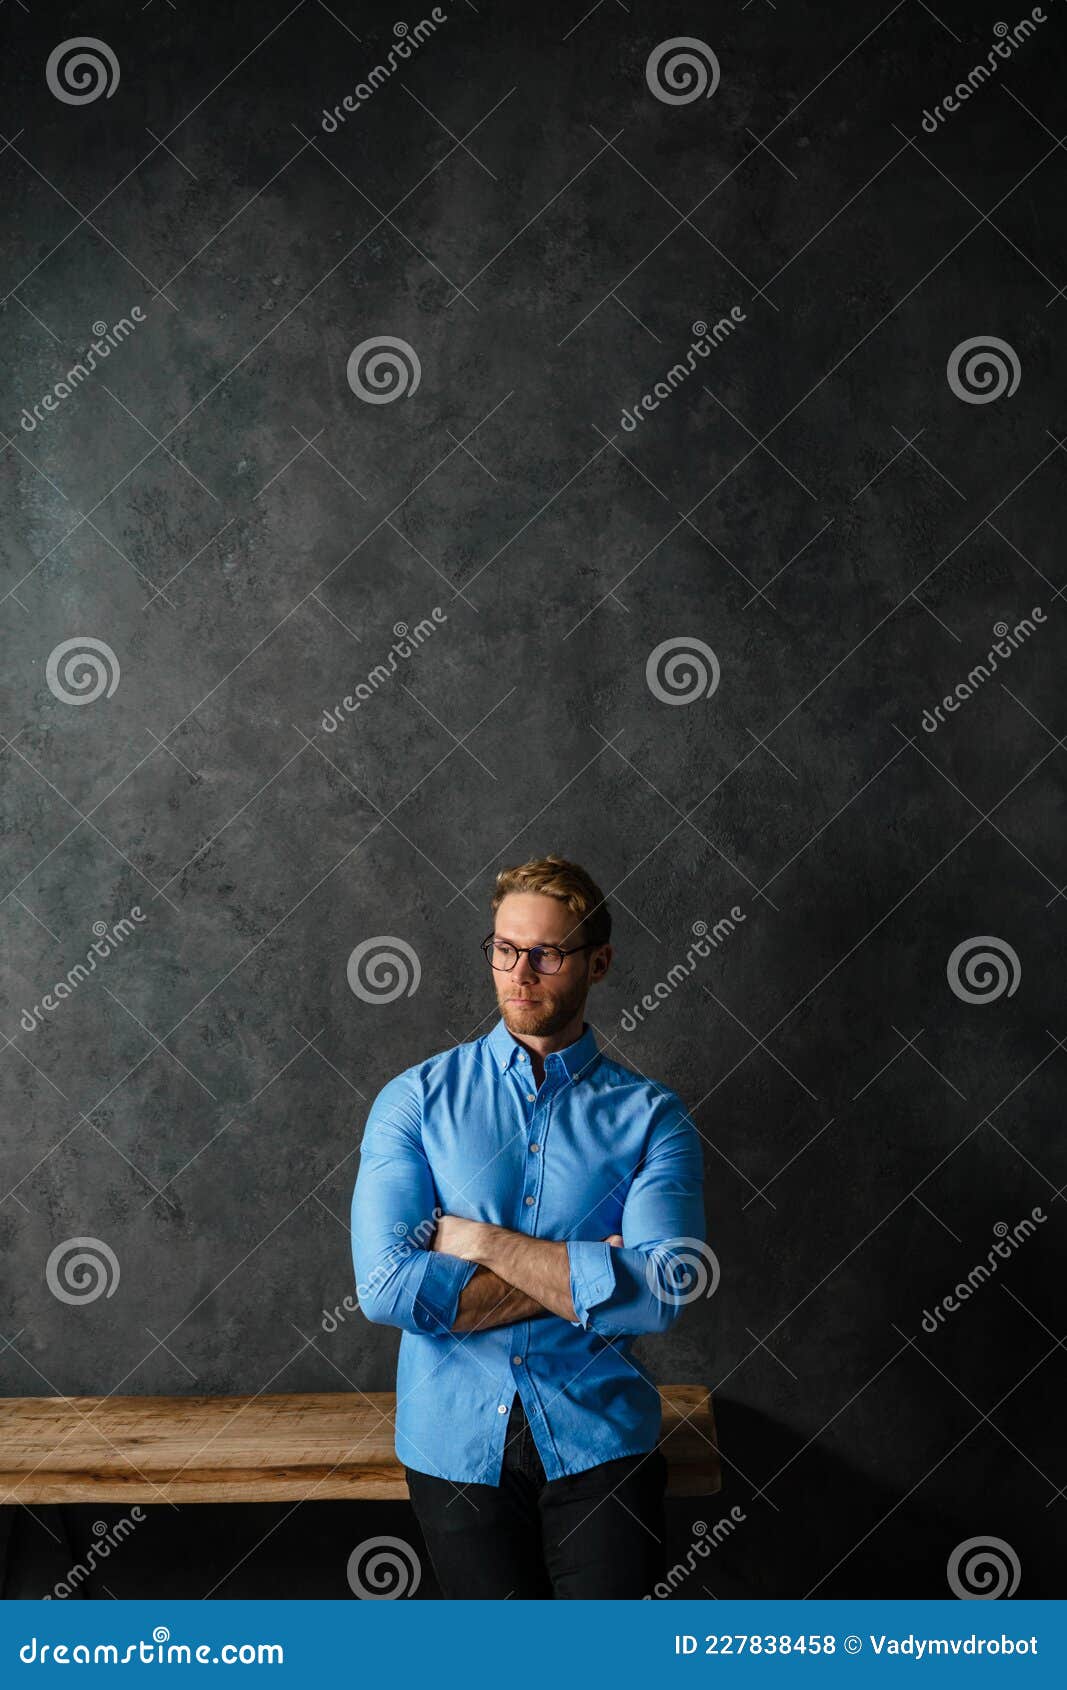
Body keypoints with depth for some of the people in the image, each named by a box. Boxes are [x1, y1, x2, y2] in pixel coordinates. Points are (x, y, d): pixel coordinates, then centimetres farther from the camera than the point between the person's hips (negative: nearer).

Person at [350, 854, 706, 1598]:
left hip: (599, 1442, 0)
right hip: (456, 1441, 1)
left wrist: (476, 1239, -15)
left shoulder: (650, 1114, -1)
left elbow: (657, 1293, -17)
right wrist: (576, 1276, -13)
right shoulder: (417, 1098, -1)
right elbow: (387, 1285, -13)